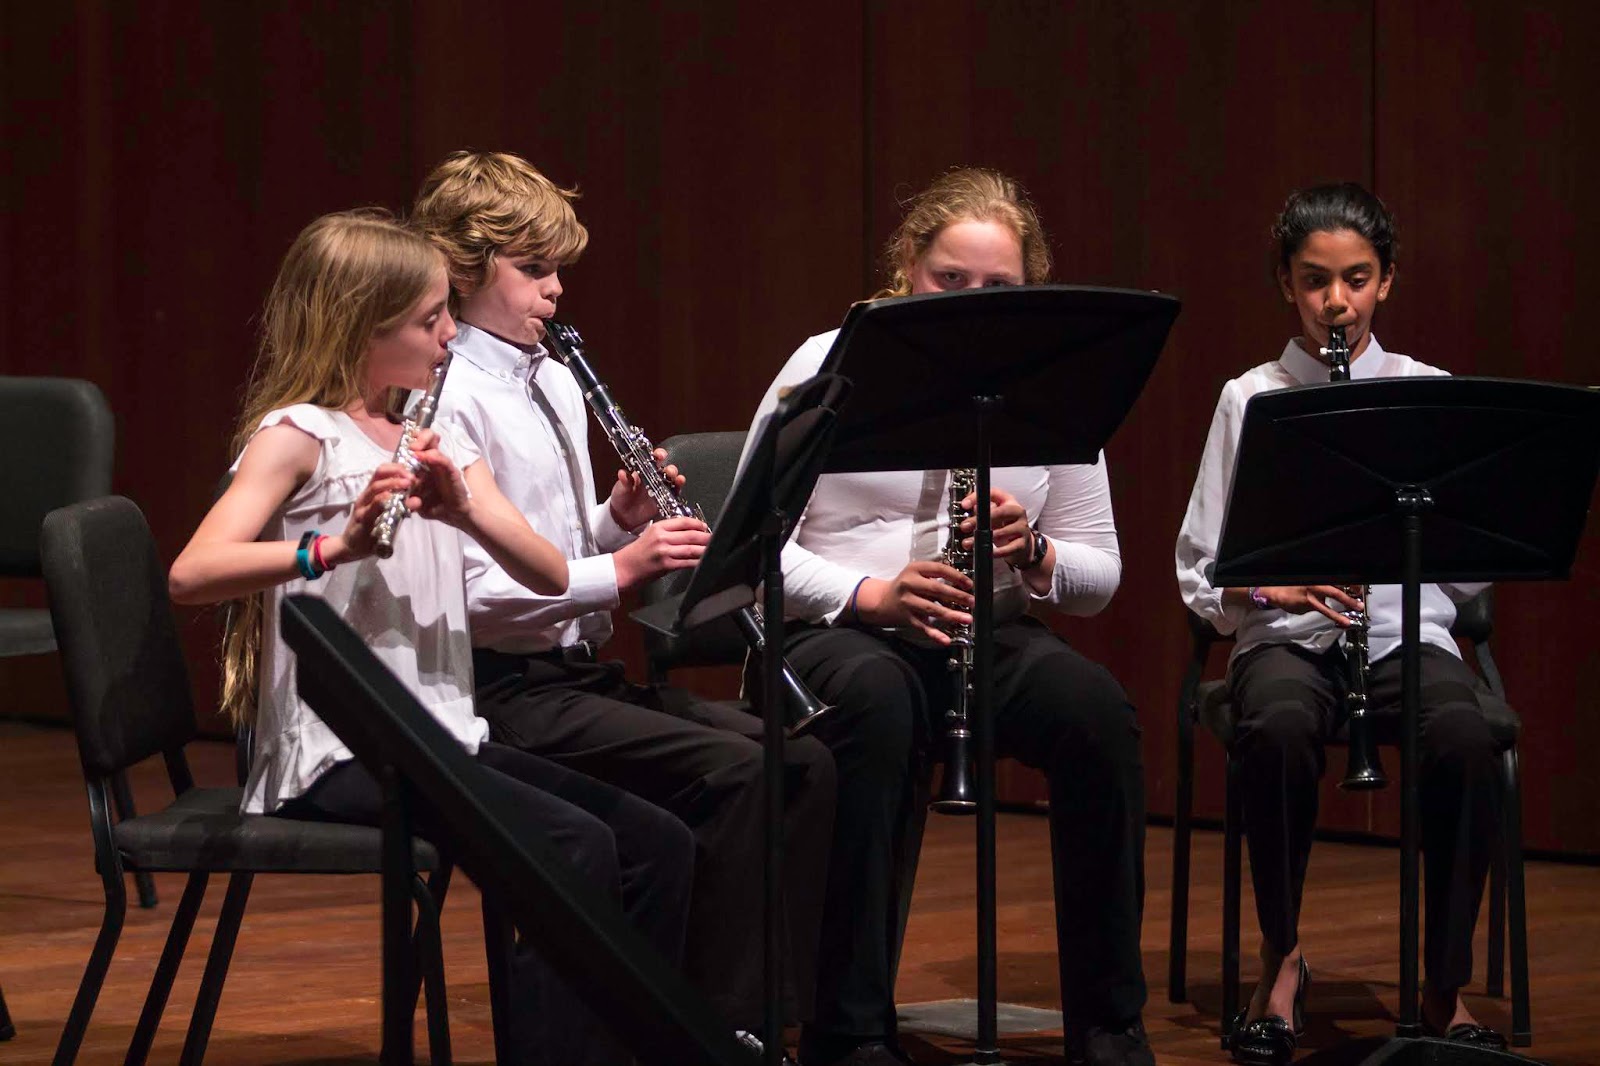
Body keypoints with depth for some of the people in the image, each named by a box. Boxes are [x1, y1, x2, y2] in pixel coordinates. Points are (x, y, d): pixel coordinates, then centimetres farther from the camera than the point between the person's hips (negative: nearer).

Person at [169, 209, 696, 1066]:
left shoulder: (439, 439, 15)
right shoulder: (298, 436, -7)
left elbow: (550, 575, 3)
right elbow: (191, 574, -22)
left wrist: (464, 509, -16)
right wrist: (336, 545, -35)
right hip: (340, 750, -8)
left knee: (656, 844, -5)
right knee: (570, 844, -25)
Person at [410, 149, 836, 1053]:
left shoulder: (558, 383, 15)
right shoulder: (448, 400, -13)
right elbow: (466, 589, -21)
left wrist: (622, 517, 1)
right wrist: (620, 569, -22)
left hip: (579, 670, 9)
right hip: (506, 689, -9)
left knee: (803, 763, -7)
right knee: (736, 774, -24)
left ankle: (769, 1007, -5)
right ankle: (719, 1023, -17)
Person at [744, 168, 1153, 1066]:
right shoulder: (829, 367, -1)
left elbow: (1099, 578, 9)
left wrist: (1033, 551, -14)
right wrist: (872, 594, -22)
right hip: (836, 630, -3)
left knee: (1098, 708, -29)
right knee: (877, 698, -38)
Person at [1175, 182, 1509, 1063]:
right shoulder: (1249, 400, 8)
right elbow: (1200, 574, 6)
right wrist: (1268, 584, -14)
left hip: (1407, 626, 1)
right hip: (1288, 632, 0)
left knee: (1464, 735, -34)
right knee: (1278, 726, -37)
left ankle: (1448, 985, -21)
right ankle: (1281, 959, -16)